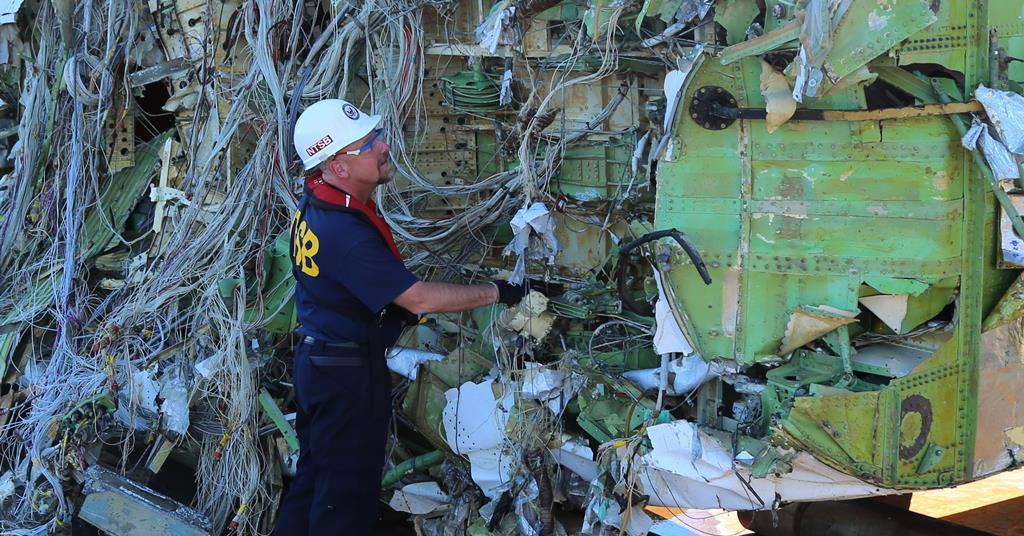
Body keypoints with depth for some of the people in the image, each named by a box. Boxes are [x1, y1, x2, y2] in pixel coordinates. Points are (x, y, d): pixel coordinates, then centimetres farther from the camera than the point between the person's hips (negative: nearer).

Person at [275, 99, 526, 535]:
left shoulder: (314, 203, 1)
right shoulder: (345, 232, -29)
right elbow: (420, 299, -26)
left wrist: (399, 305, 11)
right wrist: (497, 292, -16)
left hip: (317, 360, 10)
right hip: (349, 371, -10)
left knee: (314, 477, 20)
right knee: (348, 489, 3)